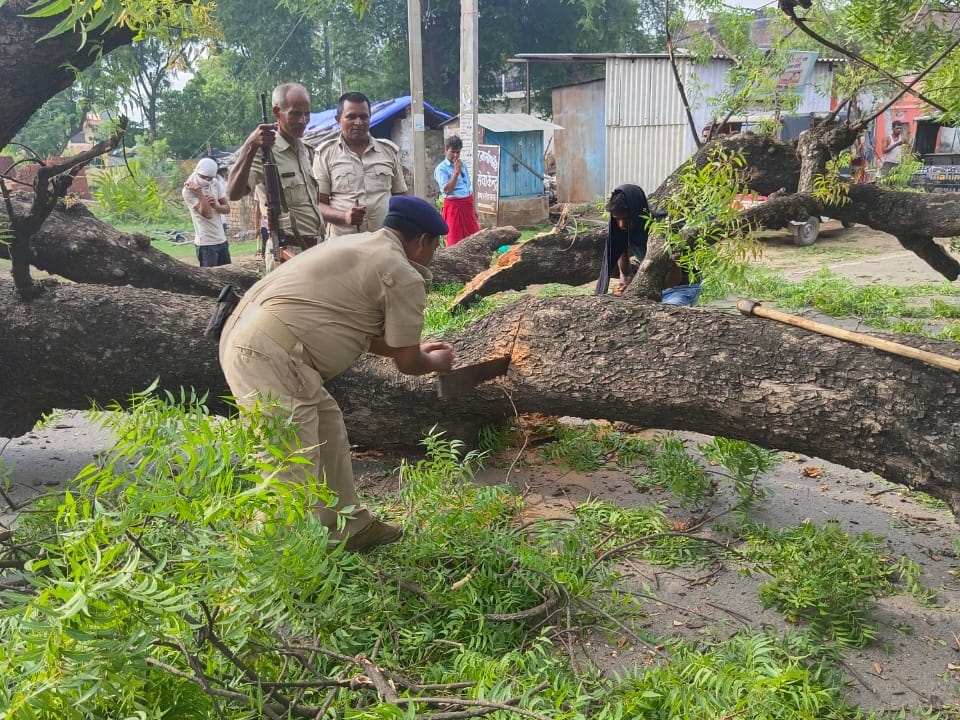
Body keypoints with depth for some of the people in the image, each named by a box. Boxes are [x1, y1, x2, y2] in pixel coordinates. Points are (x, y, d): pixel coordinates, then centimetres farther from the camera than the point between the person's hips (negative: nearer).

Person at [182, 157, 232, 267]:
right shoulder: (189, 191, -13)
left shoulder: (215, 184, 7)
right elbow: (207, 213, -21)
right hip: (206, 243, -7)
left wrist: (216, 205, -12)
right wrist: (199, 192, -26)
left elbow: (227, 208, 8)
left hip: (222, 240, 7)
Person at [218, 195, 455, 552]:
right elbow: (407, 363, 2)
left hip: (248, 339, 11)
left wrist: (413, 347, 39)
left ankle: (349, 527, 33)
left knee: (327, 427, 21)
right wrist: (436, 361, 23)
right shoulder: (404, 276, -5)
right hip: (269, 356, -11)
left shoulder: (360, 246, 23)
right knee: (294, 473, -7)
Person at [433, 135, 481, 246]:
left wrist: (473, 208, 17)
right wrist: (456, 171, -19)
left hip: (467, 204, 7)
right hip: (453, 206, -7)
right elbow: (447, 190, -18)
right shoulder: (441, 169, -8)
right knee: (455, 238, -2)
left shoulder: (463, 165, 12)